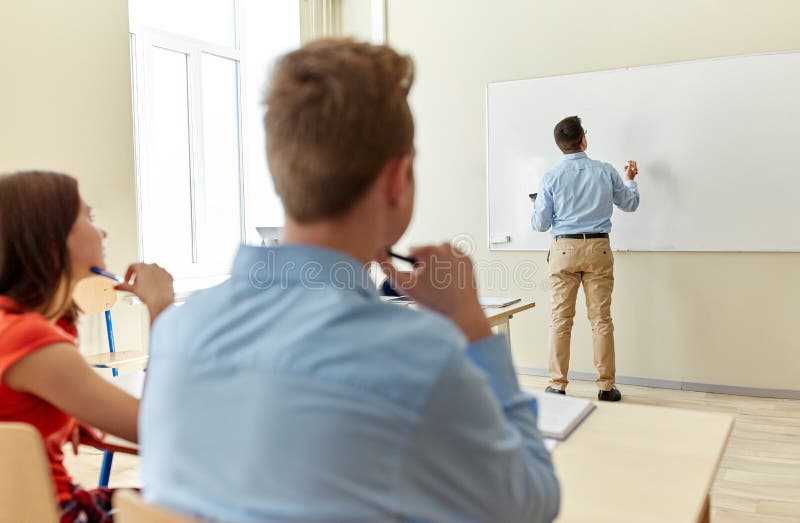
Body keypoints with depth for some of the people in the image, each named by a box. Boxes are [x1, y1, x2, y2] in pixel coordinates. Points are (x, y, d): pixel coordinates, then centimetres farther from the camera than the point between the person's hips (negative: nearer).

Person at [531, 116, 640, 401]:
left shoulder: (551, 178, -3)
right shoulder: (606, 172, 1)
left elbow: (540, 224, 0)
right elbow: (630, 204, 16)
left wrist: (536, 210, 22)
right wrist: (630, 180, 35)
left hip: (564, 249, -1)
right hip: (598, 249, 1)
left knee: (561, 319, 5)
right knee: (601, 319, 5)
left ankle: (557, 386, 9)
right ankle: (606, 386, 11)